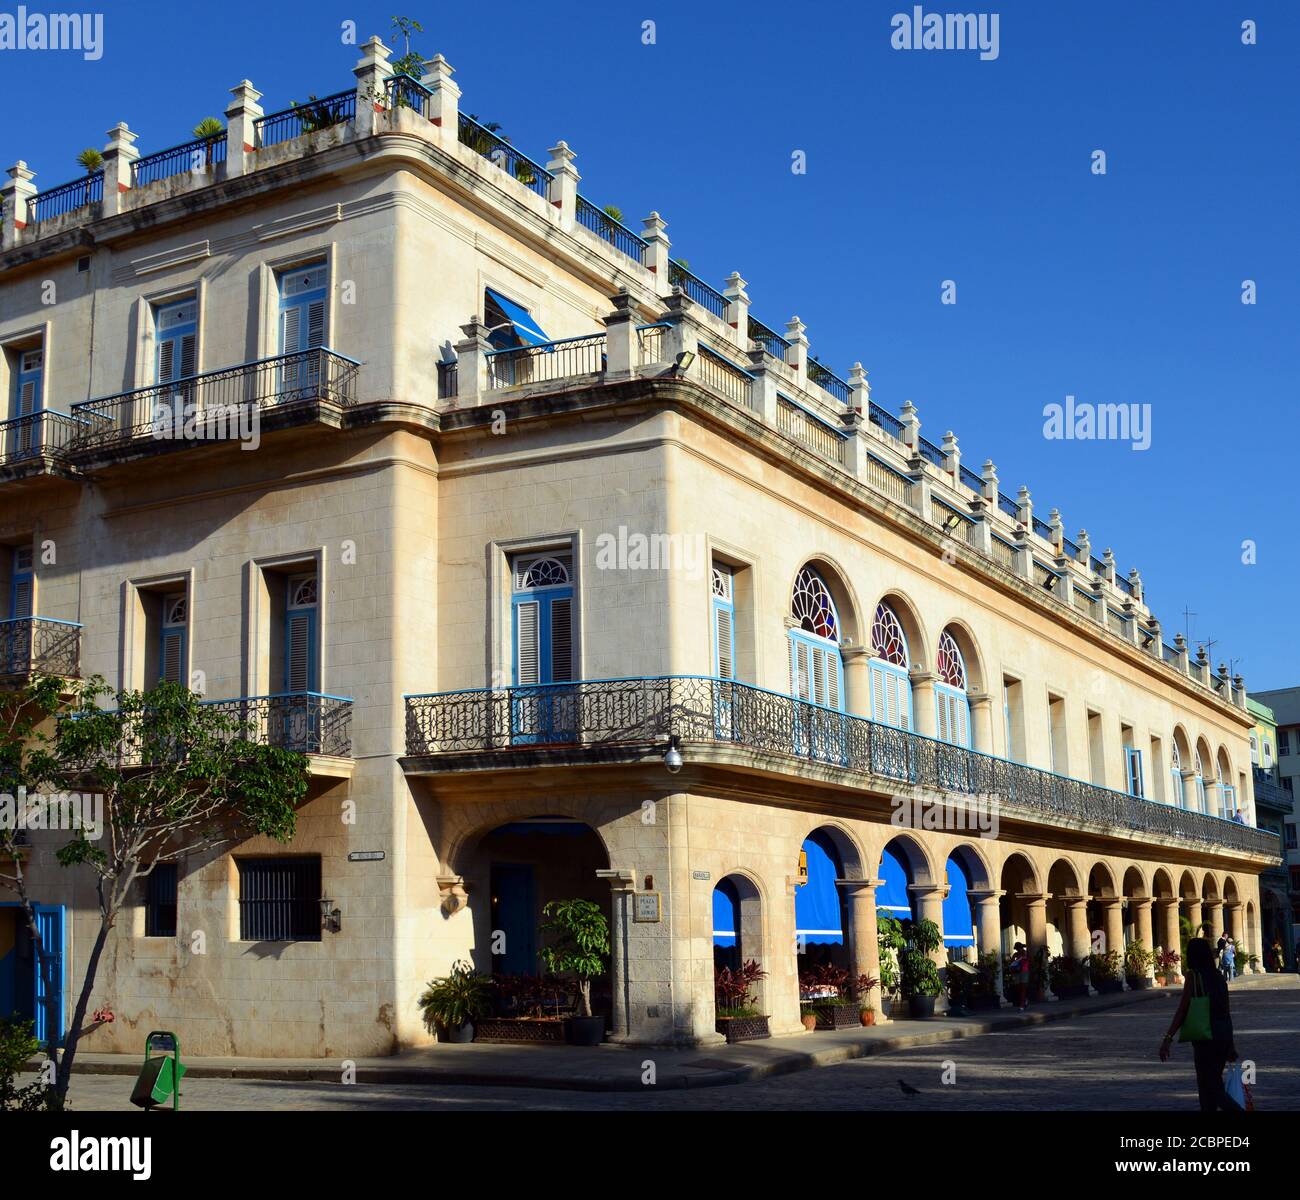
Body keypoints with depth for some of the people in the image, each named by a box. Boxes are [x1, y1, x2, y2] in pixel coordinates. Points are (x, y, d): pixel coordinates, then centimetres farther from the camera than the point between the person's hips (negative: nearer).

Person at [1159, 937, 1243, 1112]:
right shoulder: (1218, 976, 10)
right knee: (1212, 1083, 16)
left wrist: (1168, 1038, -13)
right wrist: (1231, 1044, 22)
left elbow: (1182, 1010, -13)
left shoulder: (1193, 975, -9)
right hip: (1224, 1036, 7)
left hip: (1206, 1037, -7)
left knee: (1210, 1087, -3)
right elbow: (1227, 1012, 14)